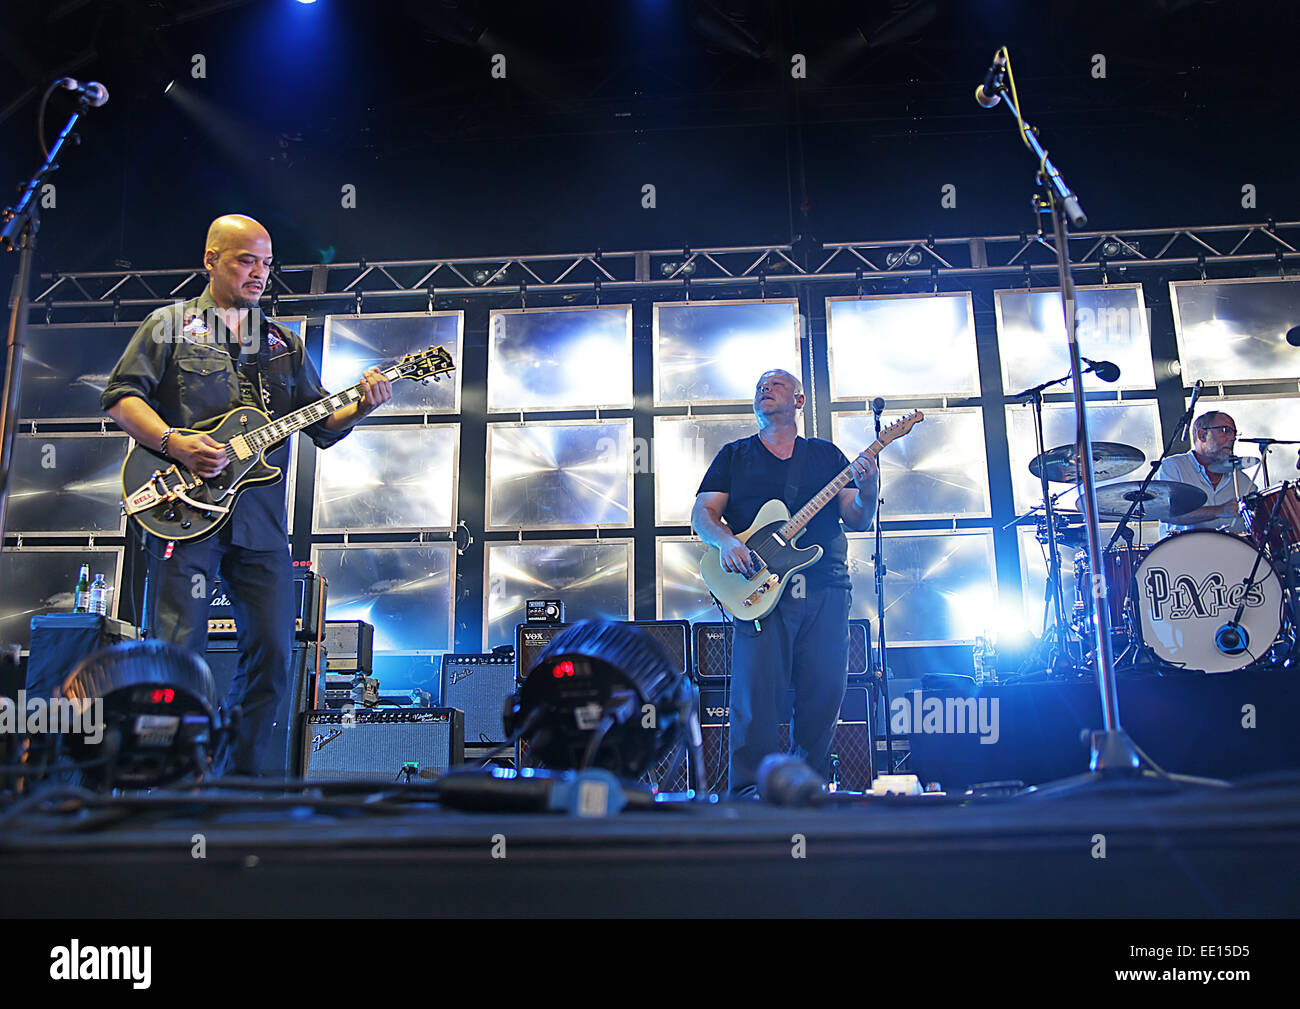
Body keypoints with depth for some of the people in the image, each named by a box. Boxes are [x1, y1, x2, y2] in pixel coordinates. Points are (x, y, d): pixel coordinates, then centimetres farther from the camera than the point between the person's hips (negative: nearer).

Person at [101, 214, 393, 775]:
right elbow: (120, 396, 0)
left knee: (271, 654, 3)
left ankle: (237, 781, 17)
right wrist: (173, 443, -16)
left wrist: (361, 407, -5)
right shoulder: (169, 326, 9)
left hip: (261, 522, 4)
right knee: (176, 651, -7)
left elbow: (322, 425, 15)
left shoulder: (284, 344, 19)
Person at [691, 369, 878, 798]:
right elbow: (702, 512, 8)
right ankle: (750, 791, -1)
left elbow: (858, 521, 11)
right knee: (757, 693, -11)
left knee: (826, 691, -1)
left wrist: (867, 492, -11)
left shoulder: (827, 455, 19)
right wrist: (724, 540, -13)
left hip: (826, 588, 2)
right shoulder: (734, 455, 17)